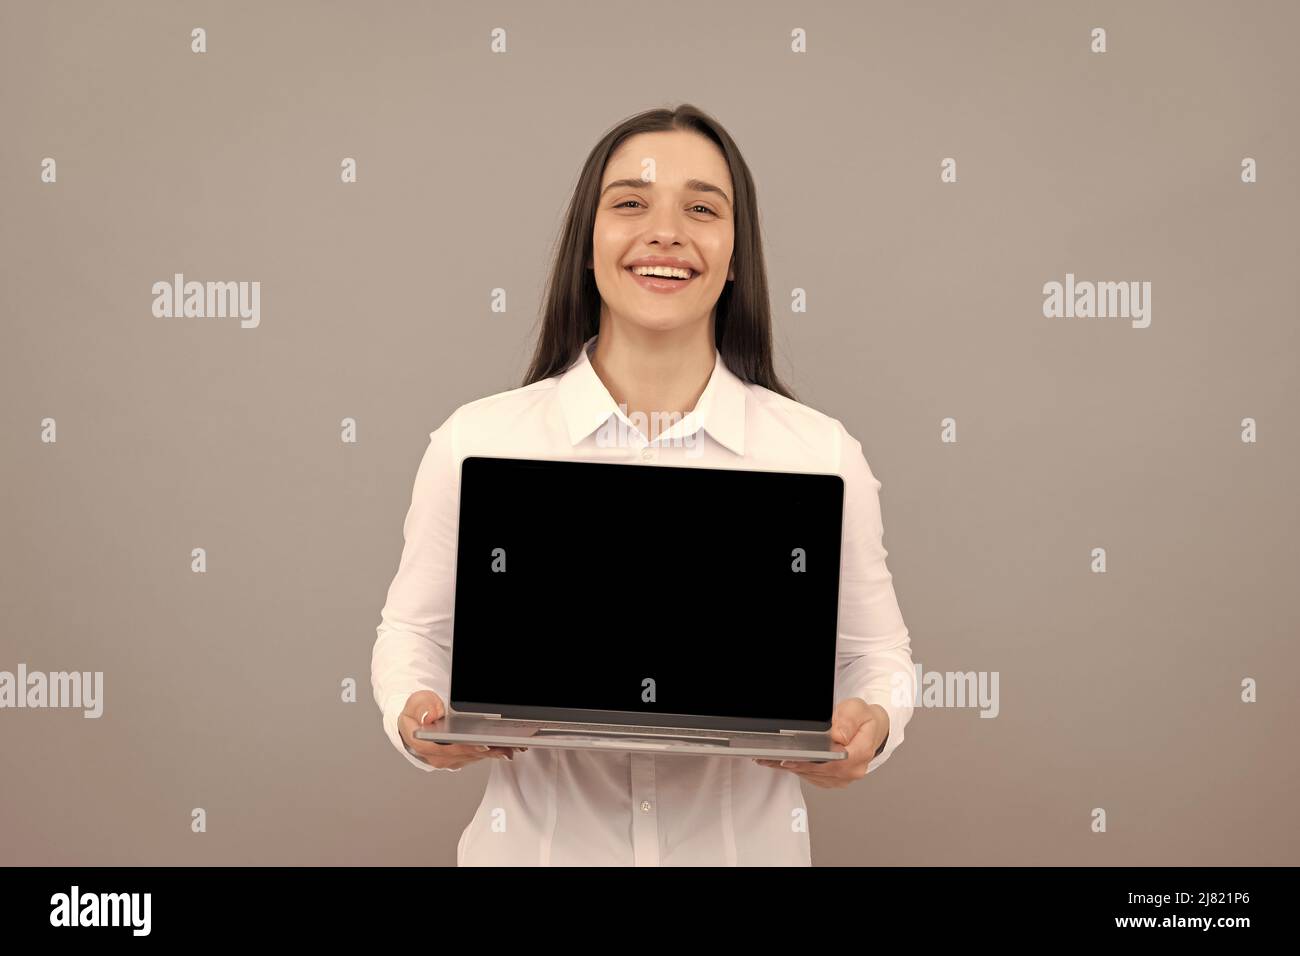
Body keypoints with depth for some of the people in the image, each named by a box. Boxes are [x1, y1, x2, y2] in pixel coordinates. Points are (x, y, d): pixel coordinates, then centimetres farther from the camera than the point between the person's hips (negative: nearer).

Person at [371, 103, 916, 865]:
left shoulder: (824, 454, -7)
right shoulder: (474, 441, -8)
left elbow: (877, 655, 3)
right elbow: (416, 633, 3)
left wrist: (872, 721, -18)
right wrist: (416, 715, -17)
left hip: (745, 844, 1)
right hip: (538, 843, 0)